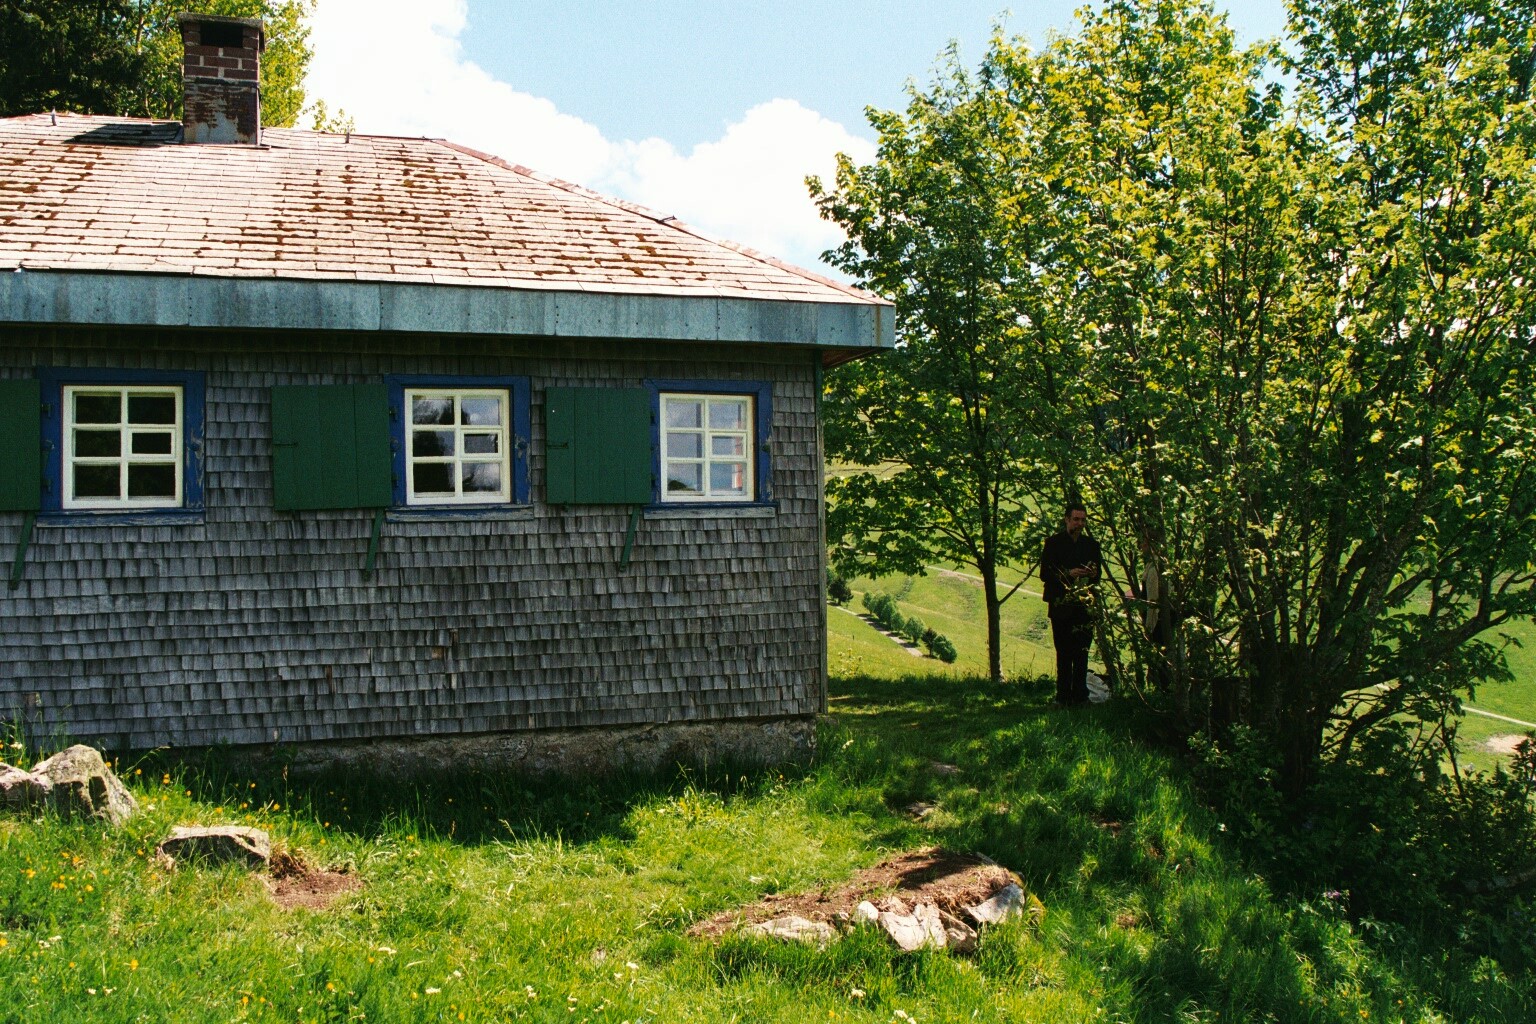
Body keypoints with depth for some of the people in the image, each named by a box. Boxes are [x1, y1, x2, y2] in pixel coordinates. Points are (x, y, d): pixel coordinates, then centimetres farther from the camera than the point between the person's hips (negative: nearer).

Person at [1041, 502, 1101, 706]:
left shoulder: (1091, 544, 14)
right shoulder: (1054, 542, 3)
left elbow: (1098, 576, 17)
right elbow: (1044, 574, -3)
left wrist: (1093, 575, -7)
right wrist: (1068, 574, -16)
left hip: (1084, 605, 3)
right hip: (1061, 606, -3)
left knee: (1082, 652, -1)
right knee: (1064, 652, -1)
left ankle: (1080, 695, 4)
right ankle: (1064, 695, 3)